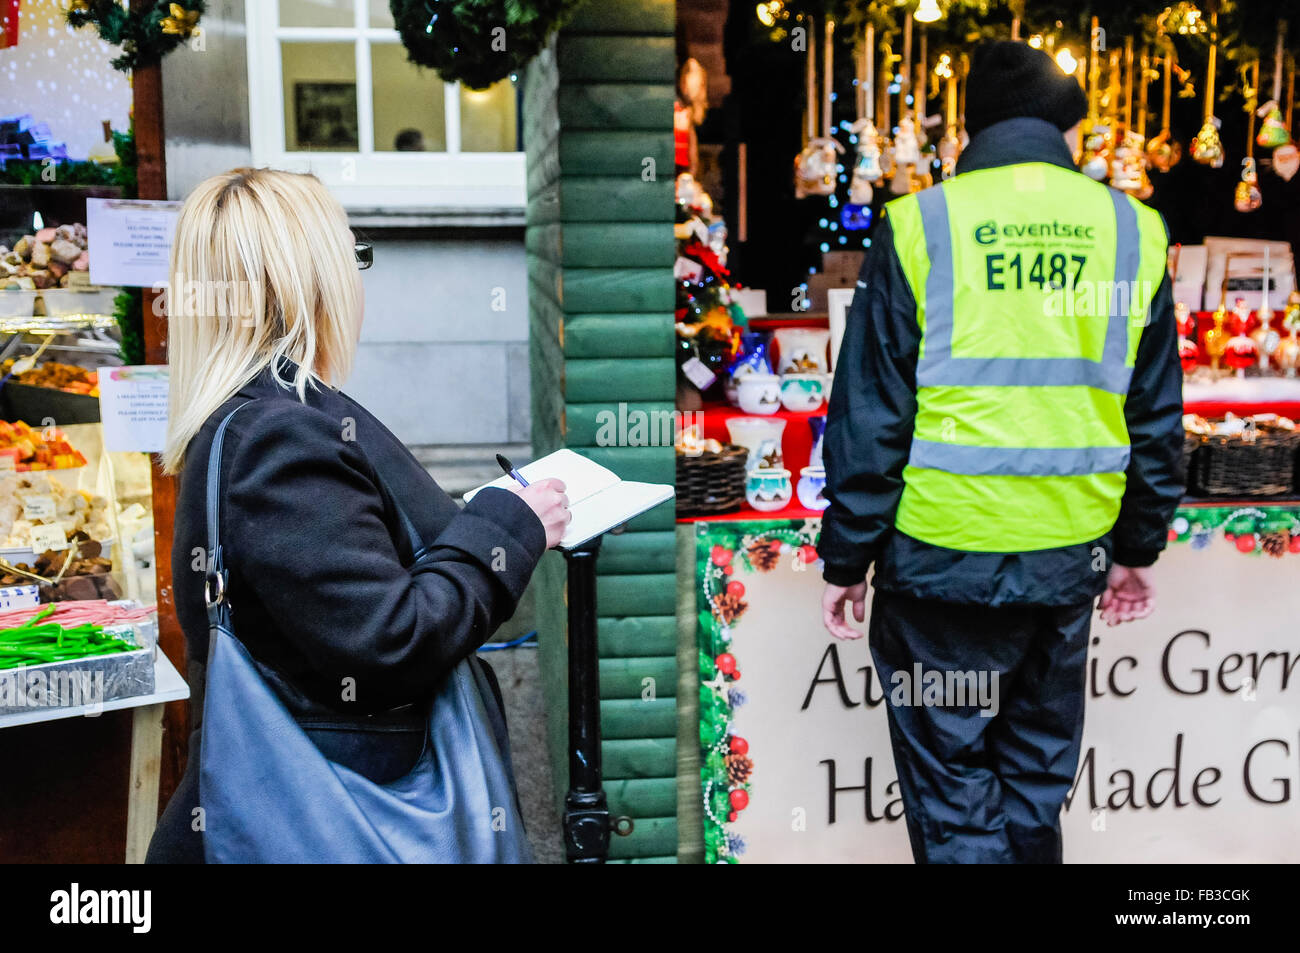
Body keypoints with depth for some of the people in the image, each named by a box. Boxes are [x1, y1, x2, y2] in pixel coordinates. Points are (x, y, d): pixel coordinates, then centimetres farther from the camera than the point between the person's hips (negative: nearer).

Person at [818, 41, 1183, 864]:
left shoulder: (920, 227, -7)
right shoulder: (1133, 233, 2)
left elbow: (869, 417, -8)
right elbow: (1157, 419, 8)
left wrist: (846, 559, 1)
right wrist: (1140, 549, 19)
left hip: (943, 557, -3)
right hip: (1069, 559, 4)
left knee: (950, 777, 10)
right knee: (1037, 772, 21)